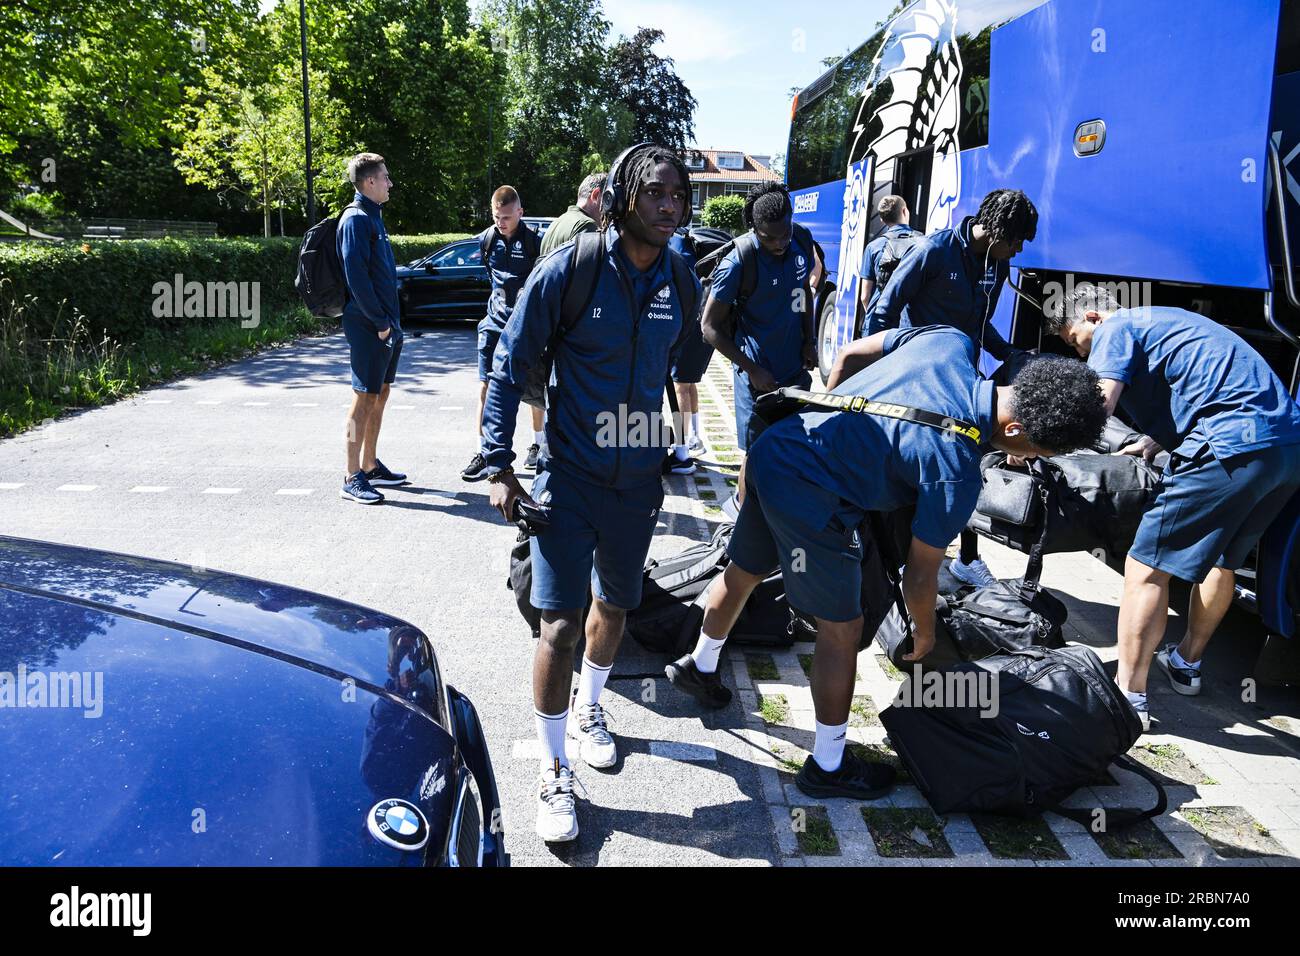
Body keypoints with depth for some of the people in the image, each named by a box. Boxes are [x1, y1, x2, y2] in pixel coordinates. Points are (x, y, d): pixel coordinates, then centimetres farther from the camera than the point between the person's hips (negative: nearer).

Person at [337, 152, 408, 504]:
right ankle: (352, 479, -1)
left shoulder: (373, 217, 17)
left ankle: (370, 465, 25)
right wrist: (380, 322, -19)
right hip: (368, 326, -10)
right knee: (365, 397, -7)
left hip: (386, 324, 10)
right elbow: (356, 275, -20)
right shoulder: (356, 219, -12)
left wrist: (392, 320, 14)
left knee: (380, 393, 14)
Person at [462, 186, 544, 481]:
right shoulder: (487, 239, 2)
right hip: (496, 321, 4)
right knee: (486, 388, -3)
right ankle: (482, 453, 2)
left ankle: (538, 444, 28)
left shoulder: (534, 240, -12)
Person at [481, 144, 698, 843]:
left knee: (614, 607, 20)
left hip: (638, 480, 5)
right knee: (560, 626, -6)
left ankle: (588, 706, 48)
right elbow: (509, 369, -8)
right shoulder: (567, 272, -14)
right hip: (570, 477, -4)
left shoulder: (682, 283, -1)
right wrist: (499, 468, -12)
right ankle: (554, 772, 13)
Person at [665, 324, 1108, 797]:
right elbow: (920, 574, -8)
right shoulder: (956, 472, -21)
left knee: (744, 571, 30)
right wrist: (924, 631, 12)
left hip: (772, 448, 9)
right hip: (809, 496, -9)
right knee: (842, 631, 7)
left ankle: (699, 666, 55)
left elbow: (849, 354, 12)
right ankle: (828, 767, 24)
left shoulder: (951, 341, -4)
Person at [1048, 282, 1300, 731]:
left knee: (1146, 567, -4)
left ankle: (1129, 695, -2)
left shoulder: (1115, 329, 1)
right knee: (1220, 558, 26)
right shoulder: (1161, 320, 29)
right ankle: (1186, 662, 41)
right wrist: (1152, 443, 38)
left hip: (1232, 449, -10)